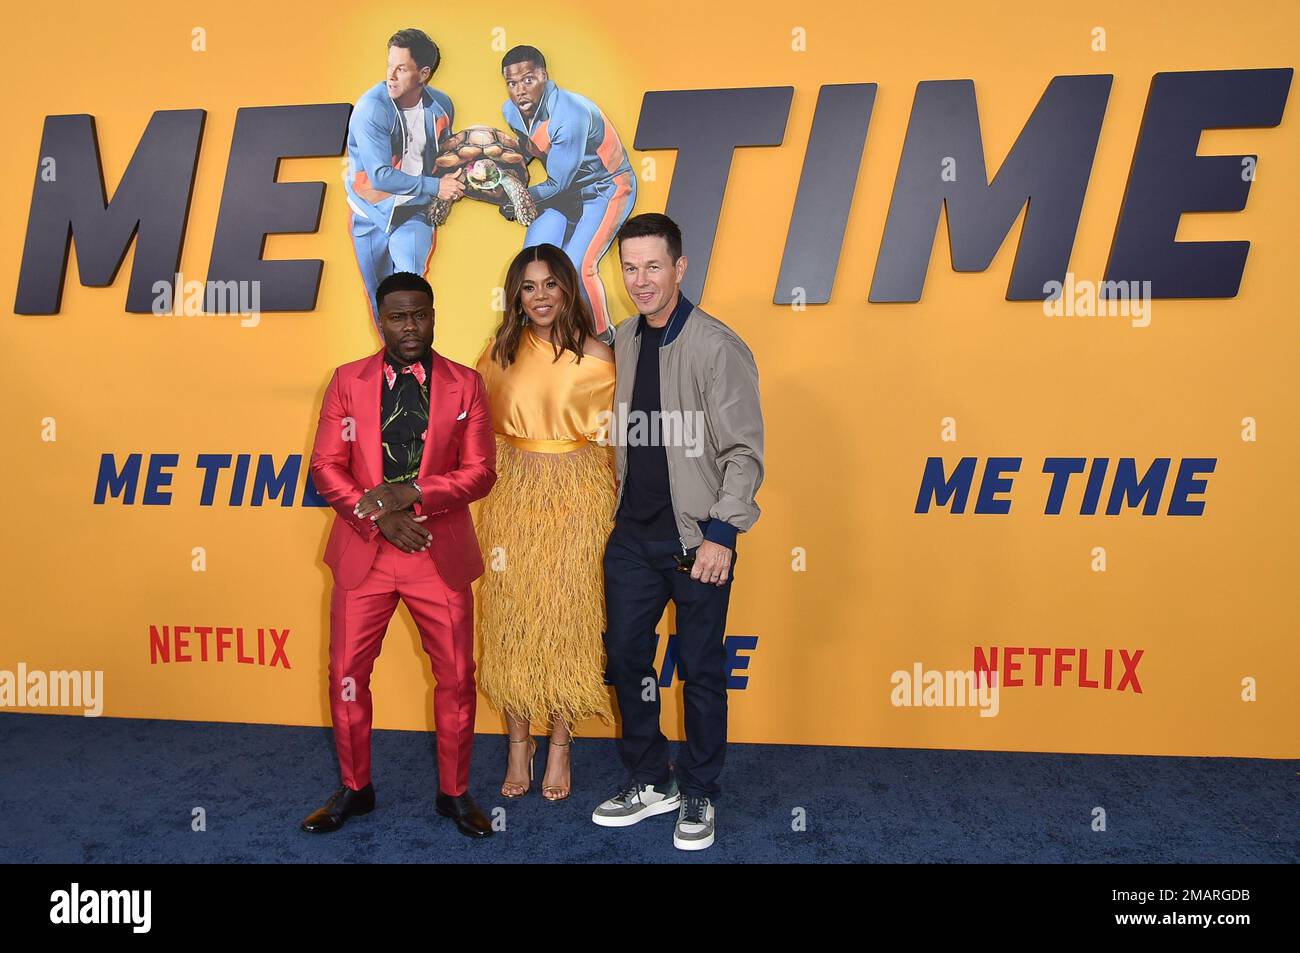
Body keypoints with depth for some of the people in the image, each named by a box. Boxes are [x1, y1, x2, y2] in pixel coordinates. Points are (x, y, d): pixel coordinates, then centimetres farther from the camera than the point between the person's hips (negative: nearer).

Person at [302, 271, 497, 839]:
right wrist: (378, 515, -15)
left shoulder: (465, 384, 1)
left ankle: (454, 793, 27)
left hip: (440, 555, 0)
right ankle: (354, 789, 30)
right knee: (347, 674, 8)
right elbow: (326, 467, 0)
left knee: (456, 678, 7)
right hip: (363, 554, 1)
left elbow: (480, 471, -5)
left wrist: (408, 494, -18)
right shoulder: (348, 381, 3)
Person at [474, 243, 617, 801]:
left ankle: (559, 745, 21)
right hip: (513, 494, 3)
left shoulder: (595, 358, -5)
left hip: (576, 499, -2)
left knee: (567, 617, 4)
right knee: (510, 616, 6)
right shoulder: (501, 352, 4)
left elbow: (612, 435, 2)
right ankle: (518, 743, 23)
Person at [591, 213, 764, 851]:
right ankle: (650, 782, 31)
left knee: (701, 670, 6)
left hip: (697, 539, -6)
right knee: (625, 657, 12)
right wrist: (624, 501, 11)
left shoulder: (717, 347, -11)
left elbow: (744, 451, -12)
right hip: (632, 535, 6)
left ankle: (698, 795, 26)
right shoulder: (623, 342, 8)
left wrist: (721, 532, -17)